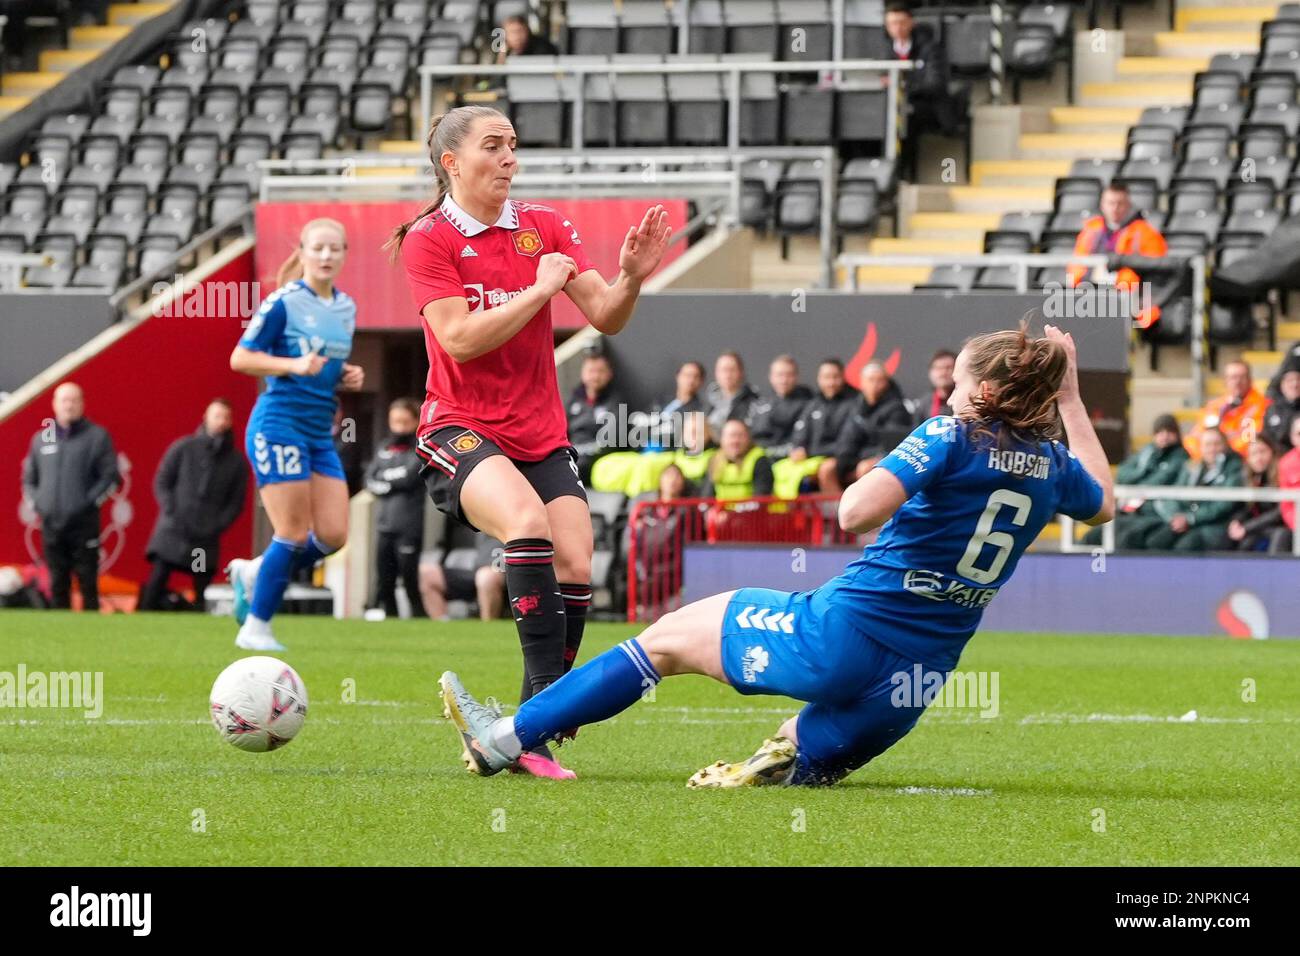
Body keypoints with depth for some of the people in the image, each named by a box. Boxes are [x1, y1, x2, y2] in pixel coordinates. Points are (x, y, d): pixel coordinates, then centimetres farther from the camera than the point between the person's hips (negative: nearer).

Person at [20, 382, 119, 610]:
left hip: (84, 524, -4)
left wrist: (90, 502, -10)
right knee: (57, 586, 7)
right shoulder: (41, 438, 13)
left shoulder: (97, 436, 0)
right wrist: (36, 503, 7)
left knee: (88, 584, -3)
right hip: (50, 524, 4)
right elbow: (28, 479, 21)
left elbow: (110, 476, -3)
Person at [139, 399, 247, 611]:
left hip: (207, 538, 1)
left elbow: (236, 502, 9)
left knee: (203, 592, -2)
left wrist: (217, 526, -6)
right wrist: (172, 514, -6)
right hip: (172, 531, -1)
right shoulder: (184, 448, 6)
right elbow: (161, 482, 6)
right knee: (156, 582, -9)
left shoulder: (235, 461, 8)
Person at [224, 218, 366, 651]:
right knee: (294, 534, -9)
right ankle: (256, 628, 4)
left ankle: (253, 573, 22)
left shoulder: (346, 307, 12)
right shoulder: (283, 303, -10)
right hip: (280, 424, -7)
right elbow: (240, 358, -9)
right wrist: (293, 365, -21)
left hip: (320, 433, 7)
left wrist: (349, 375, 4)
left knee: (333, 535, 0)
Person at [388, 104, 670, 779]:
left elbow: (605, 318, 2)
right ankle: (547, 695, -32)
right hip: (462, 430, -5)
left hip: (542, 437, 5)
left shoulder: (545, 229, 8)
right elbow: (460, 338, -16)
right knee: (527, 521, -33)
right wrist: (540, 289, -15)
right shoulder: (427, 240, -4)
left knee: (575, 569, -11)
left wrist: (630, 278, -18)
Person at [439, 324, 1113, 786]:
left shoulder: (952, 437, -12)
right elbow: (1102, 502, 31)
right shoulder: (1051, 464, 6)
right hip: (910, 687, 6)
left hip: (843, 634, -6)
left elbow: (856, 513, -26)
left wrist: (877, 468, -3)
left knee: (670, 636, 12)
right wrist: (1071, 401, 33)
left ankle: (506, 737, 15)